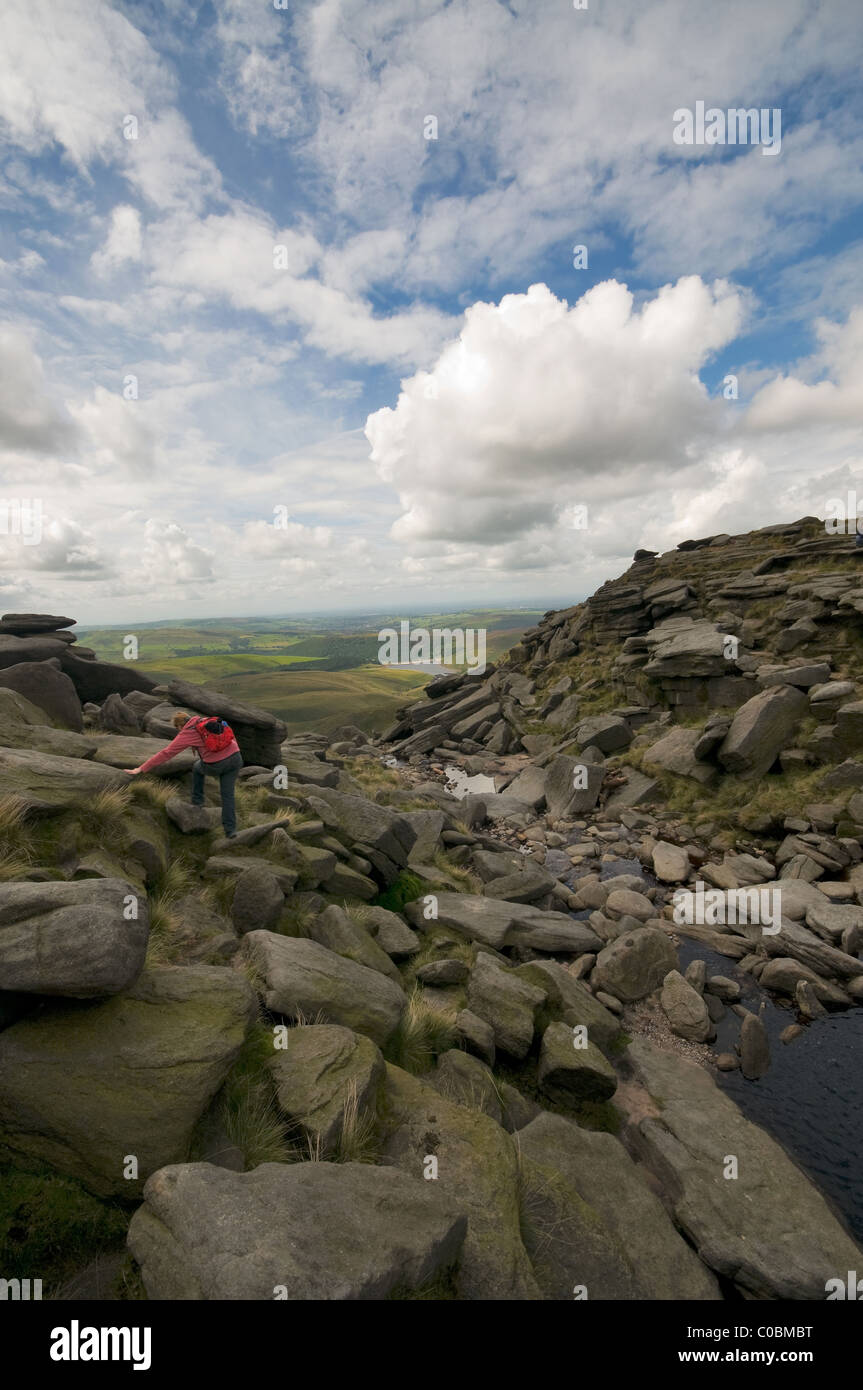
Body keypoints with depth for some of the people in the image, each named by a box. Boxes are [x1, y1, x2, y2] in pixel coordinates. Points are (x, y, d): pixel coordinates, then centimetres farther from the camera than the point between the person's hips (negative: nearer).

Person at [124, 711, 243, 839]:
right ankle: (230, 829, 9)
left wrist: (140, 769, 5)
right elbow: (231, 738, 21)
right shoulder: (208, 721, 18)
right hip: (235, 757, 4)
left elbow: (164, 754, 1)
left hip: (216, 766, -4)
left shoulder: (186, 734, 2)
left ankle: (197, 801, 36)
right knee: (227, 794, 15)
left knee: (198, 768, 33)